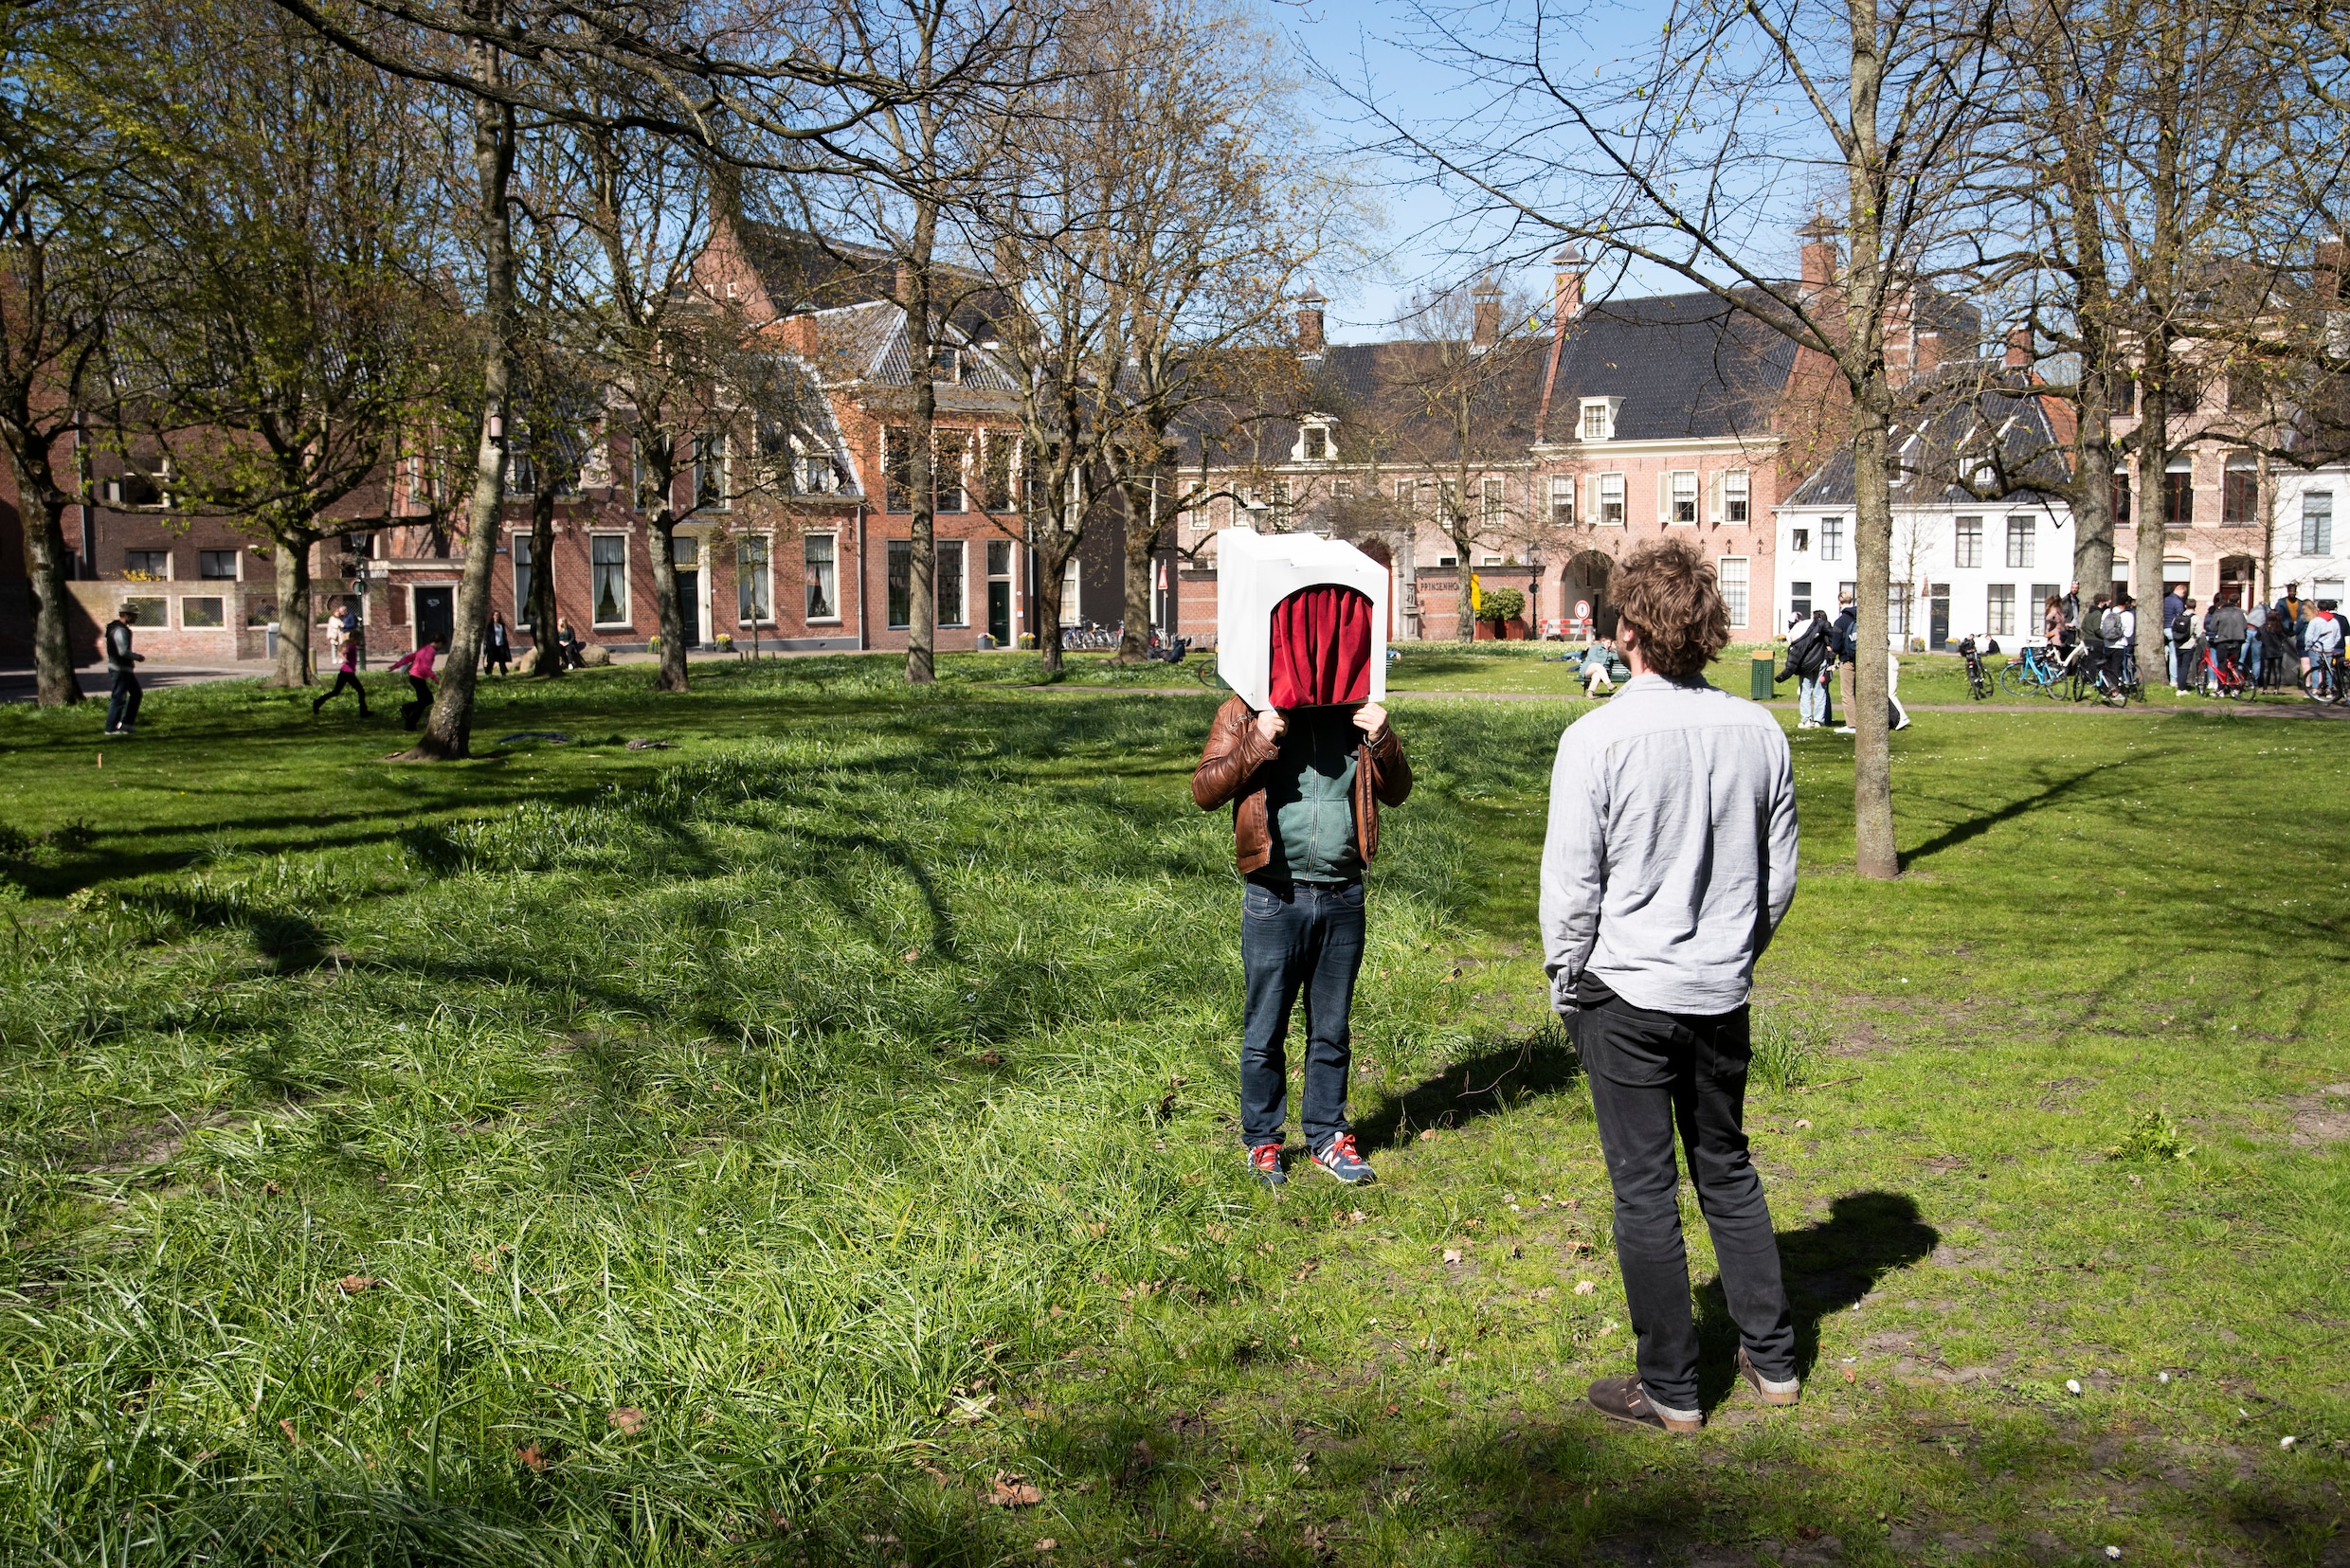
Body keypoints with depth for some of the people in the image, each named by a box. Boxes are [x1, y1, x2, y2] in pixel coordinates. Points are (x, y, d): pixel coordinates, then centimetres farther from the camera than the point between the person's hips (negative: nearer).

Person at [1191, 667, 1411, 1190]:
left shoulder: (1354, 713, 8)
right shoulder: (1245, 713, -1)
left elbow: (1396, 792, 10)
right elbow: (1204, 790, -7)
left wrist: (1382, 741, -8)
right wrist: (1259, 742, -18)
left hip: (1342, 896, 3)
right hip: (1275, 897, -3)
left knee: (1332, 1030, 13)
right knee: (1265, 1032, 6)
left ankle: (1327, 1137, 26)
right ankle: (1261, 1142, 20)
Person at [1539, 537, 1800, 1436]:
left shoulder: (1598, 739, -16)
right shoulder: (1760, 733, -2)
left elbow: (1571, 885, -12)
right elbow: (1780, 876, 6)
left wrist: (1566, 984, 2)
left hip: (1626, 997, -5)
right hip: (1723, 997, 5)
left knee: (1645, 1191, 6)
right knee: (1727, 1170, 21)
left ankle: (1671, 1390, 15)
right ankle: (1772, 1359, 29)